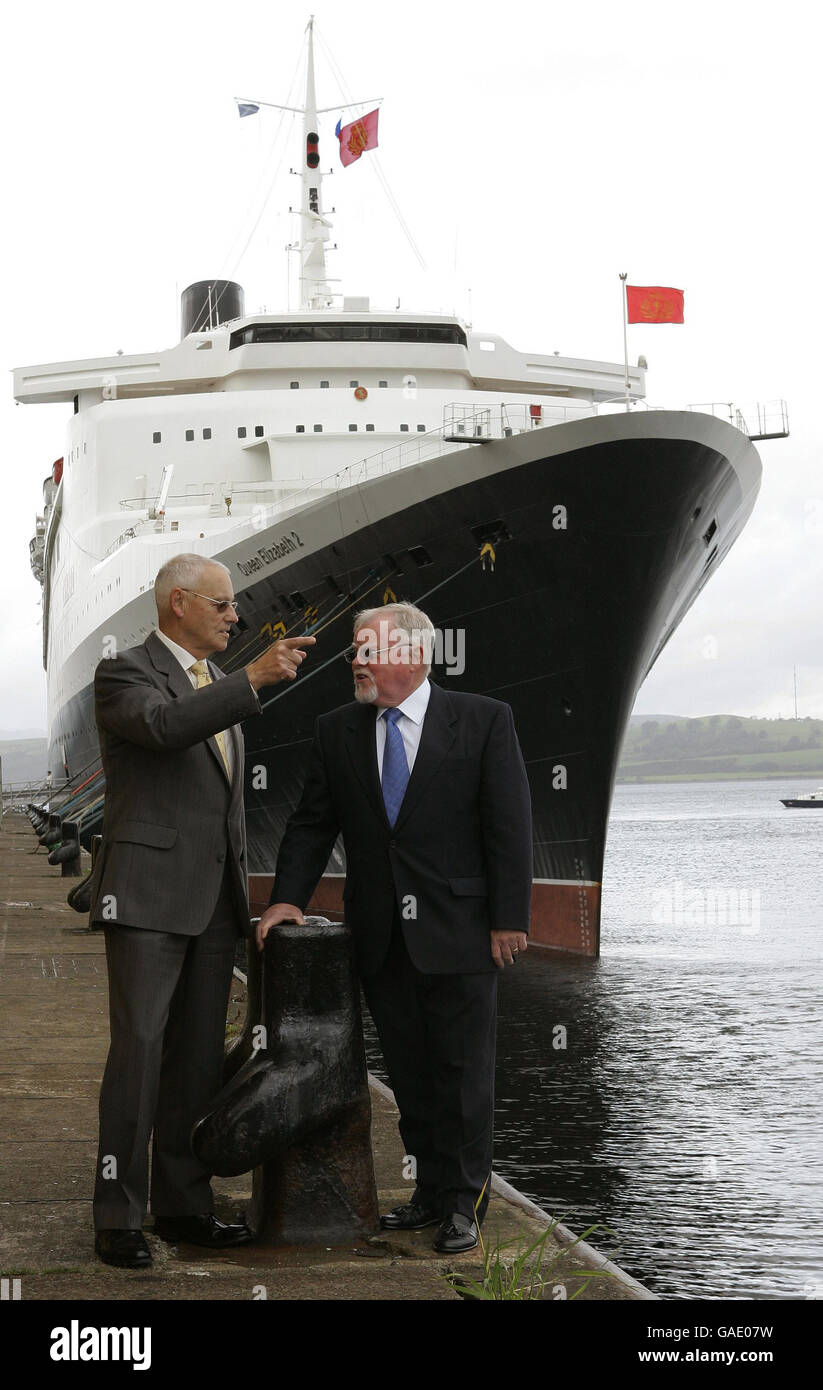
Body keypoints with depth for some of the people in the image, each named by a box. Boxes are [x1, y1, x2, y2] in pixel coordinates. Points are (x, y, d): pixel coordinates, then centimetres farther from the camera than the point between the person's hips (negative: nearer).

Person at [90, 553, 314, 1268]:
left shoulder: (217, 686, 19)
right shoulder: (124, 674, -5)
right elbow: (166, 726, -28)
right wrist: (255, 678, -33)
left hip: (214, 898, 7)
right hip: (148, 892, -7)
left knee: (199, 1055, 7)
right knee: (139, 1050, -10)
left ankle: (184, 1204, 14)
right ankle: (118, 1216, -5)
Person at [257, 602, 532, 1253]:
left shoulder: (485, 721, -5)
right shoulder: (337, 731, 7)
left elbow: (509, 826, -7)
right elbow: (312, 824, 10)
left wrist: (510, 919, -11)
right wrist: (288, 897, -2)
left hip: (459, 931, -4)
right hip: (380, 937, 4)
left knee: (463, 1071, 3)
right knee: (408, 1072, 12)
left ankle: (464, 1203, 14)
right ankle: (433, 1192, 25)